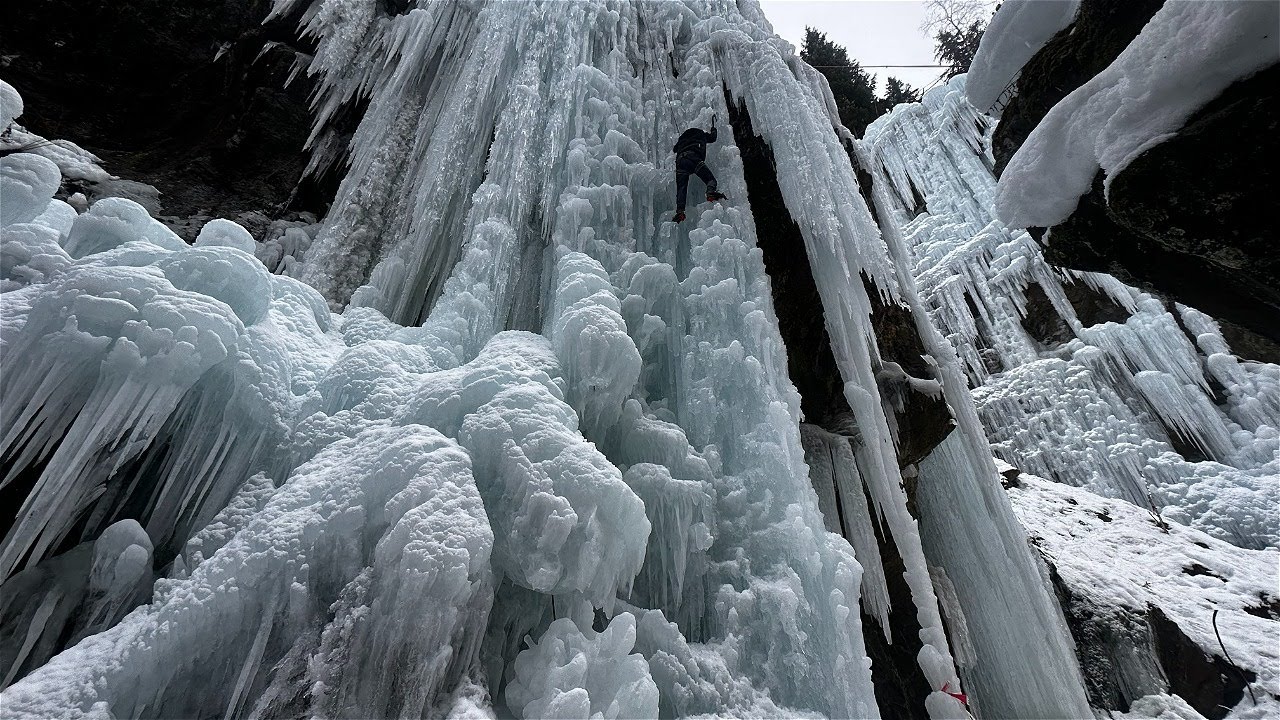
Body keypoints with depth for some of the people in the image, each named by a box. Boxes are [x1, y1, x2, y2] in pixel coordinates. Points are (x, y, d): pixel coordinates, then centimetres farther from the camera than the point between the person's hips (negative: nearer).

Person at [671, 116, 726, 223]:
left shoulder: (683, 137, 37)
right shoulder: (701, 134, 30)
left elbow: (674, 149, 42)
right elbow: (712, 138, 41)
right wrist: (713, 128, 61)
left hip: (680, 159, 3)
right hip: (693, 158, -3)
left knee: (681, 187, -7)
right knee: (710, 179, -5)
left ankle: (680, 211, -28)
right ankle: (710, 192, -38)